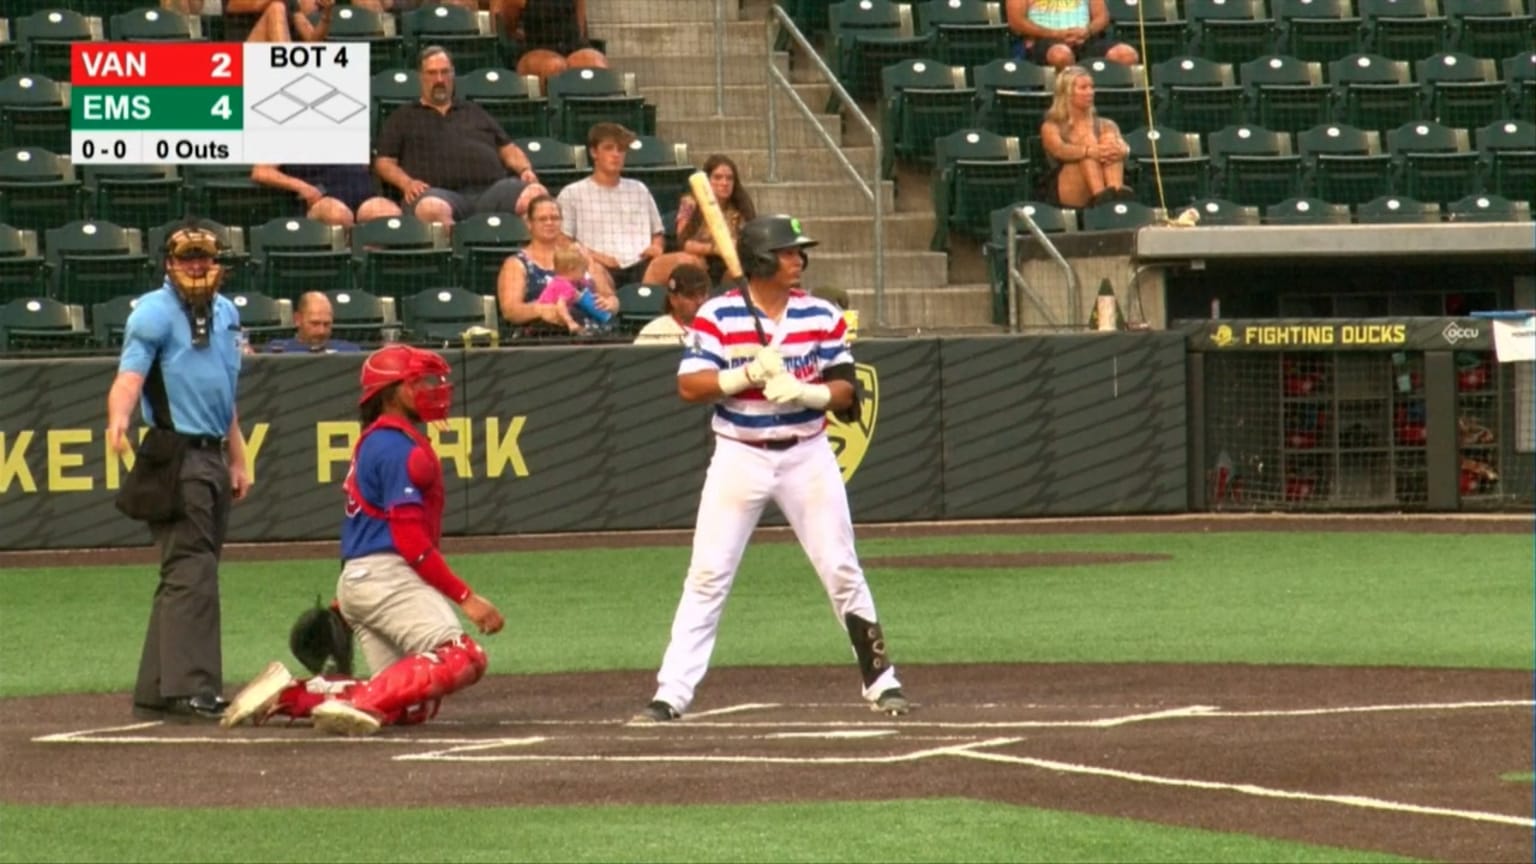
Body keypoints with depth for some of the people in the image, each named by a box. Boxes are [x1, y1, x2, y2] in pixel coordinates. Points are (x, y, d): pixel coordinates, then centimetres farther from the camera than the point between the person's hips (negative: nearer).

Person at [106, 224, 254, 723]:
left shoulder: (225, 312, 17)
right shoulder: (155, 312, -8)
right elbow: (130, 375, -22)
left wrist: (236, 460, 24)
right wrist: (118, 420, -41)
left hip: (212, 457, 9)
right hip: (176, 454, -9)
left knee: (188, 576, 10)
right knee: (191, 572, -14)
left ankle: (156, 694, 15)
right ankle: (190, 689, -17)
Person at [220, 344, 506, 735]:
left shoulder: (374, 441, 23)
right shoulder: (398, 446, -8)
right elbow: (411, 541, -15)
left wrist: (348, 600, 28)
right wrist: (466, 597, -16)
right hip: (387, 575, -10)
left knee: (412, 705, 4)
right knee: (463, 658, -26)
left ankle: (290, 694, 1)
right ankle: (362, 704, -38)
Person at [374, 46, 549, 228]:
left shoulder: (475, 113, 34)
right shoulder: (403, 118, 25)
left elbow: (508, 150, 32)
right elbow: (384, 162, 16)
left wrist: (525, 169, 10)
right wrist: (406, 183, -5)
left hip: (490, 190, 3)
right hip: (442, 192, -3)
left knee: (535, 194, -30)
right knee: (431, 208, -44)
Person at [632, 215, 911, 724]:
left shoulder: (821, 316, 1)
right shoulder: (717, 316, -6)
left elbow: (844, 391, 1)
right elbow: (689, 386, -10)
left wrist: (806, 392, -19)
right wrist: (749, 375, -22)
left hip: (807, 456, 2)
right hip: (740, 457, -2)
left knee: (842, 571, 3)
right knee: (707, 577, -3)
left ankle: (881, 682, 14)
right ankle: (671, 695, -2)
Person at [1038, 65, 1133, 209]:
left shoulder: (1105, 125, 20)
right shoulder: (1052, 127, 11)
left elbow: (1124, 147, -1)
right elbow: (1059, 150, -13)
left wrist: (1120, 150, -27)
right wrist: (1090, 152, -33)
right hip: (1065, 191, -3)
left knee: (1109, 138, -19)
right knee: (1088, 140, -24)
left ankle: (1116, 191, -47)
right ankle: (1100, 196, -52)